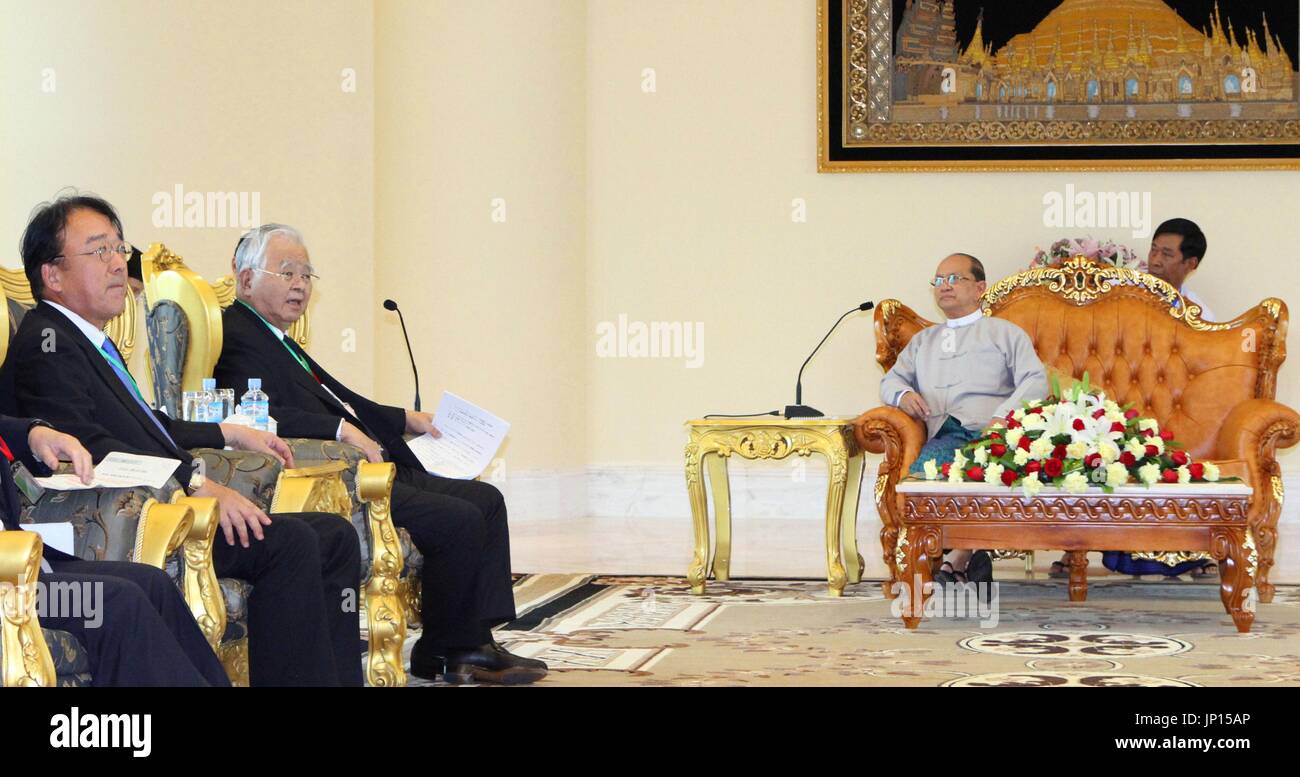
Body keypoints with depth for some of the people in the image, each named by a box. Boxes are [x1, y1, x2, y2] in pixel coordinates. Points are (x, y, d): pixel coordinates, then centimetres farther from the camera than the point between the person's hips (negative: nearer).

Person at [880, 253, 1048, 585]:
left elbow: (1036, 381, 8)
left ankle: (956, 562, -30)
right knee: (922, 471, -35)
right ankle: (972, 559, -26)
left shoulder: (1005, 333, 23)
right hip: (946, 434, 3)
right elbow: (891, 379, 29)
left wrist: (1003, 417, -11)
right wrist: (902, 394, 3)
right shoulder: (922, 340, 37)